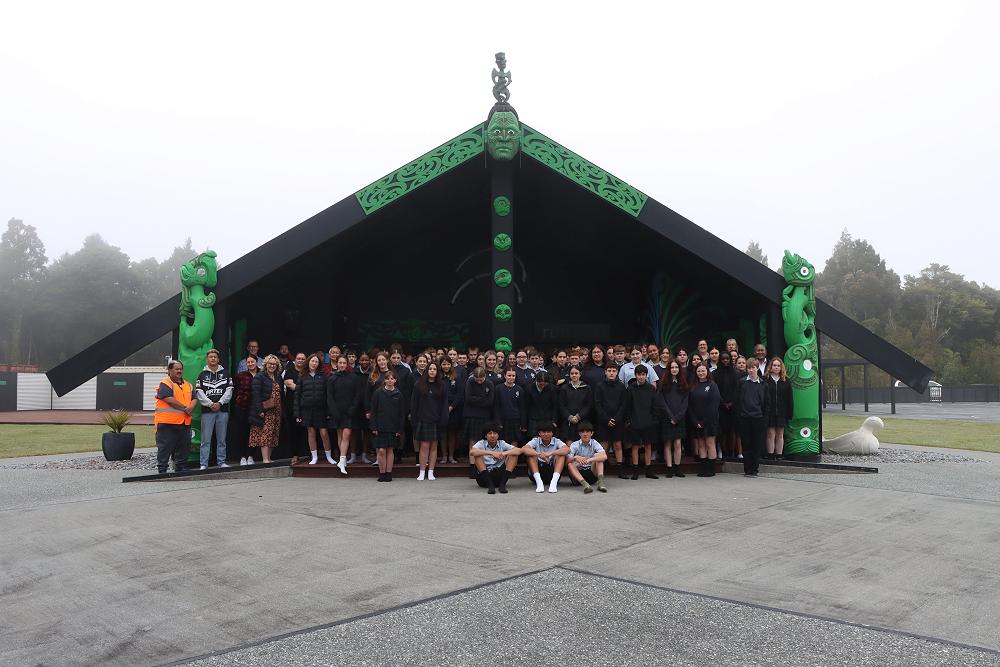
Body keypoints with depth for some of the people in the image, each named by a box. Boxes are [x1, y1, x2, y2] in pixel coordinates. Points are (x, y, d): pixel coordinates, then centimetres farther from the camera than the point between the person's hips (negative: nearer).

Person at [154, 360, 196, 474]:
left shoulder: (188, 385, 17)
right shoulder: (165, 384, -6)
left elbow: (194, 399, 13)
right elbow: (170, 400, -18)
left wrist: (191, 407, -10)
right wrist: (185, 408, -12)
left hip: (185, 422, 7)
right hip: (167, 422, -7)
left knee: (183, 447, 12)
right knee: (165, 447, -1)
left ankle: (181, 469, 22)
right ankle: (162, 470, 6)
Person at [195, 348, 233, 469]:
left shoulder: (225, 374, 11)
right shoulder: (202, 375, 7)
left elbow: (229, 391, 3)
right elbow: (199, 393, -1)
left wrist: (219, 403, -9)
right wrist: (210, 404, -11)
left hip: (223, 410, 1)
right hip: (207, 411, -1)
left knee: (221, 439, 6)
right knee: (206, 439, -3)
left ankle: (221, 462, 13)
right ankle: (204, 464, 0)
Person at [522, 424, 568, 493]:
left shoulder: (556, 441, -2)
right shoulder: (535, 441, -2)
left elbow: (567, 449, -22)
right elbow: (523, 449, -22)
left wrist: (551, 453, -36)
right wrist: (539, 454, -38)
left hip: (553, 471, 0)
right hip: (538, 471, 0)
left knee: (561, 455, -19)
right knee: (531, 454, -20)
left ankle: (554, 482, -33)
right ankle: (539, 482, -32)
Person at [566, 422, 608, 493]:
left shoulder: (595, 444, -3)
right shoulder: (574, 445, -2)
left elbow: (604, 456, -21)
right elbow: (567, 460, -14)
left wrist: (590, 459, -38)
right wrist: (575, 457, -36)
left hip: (592, 472, 0)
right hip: (578, 473, 0)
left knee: (597, 456, -18)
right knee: (570, 463, -27)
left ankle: (600, 482, -33)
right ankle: (584, 484, -47)